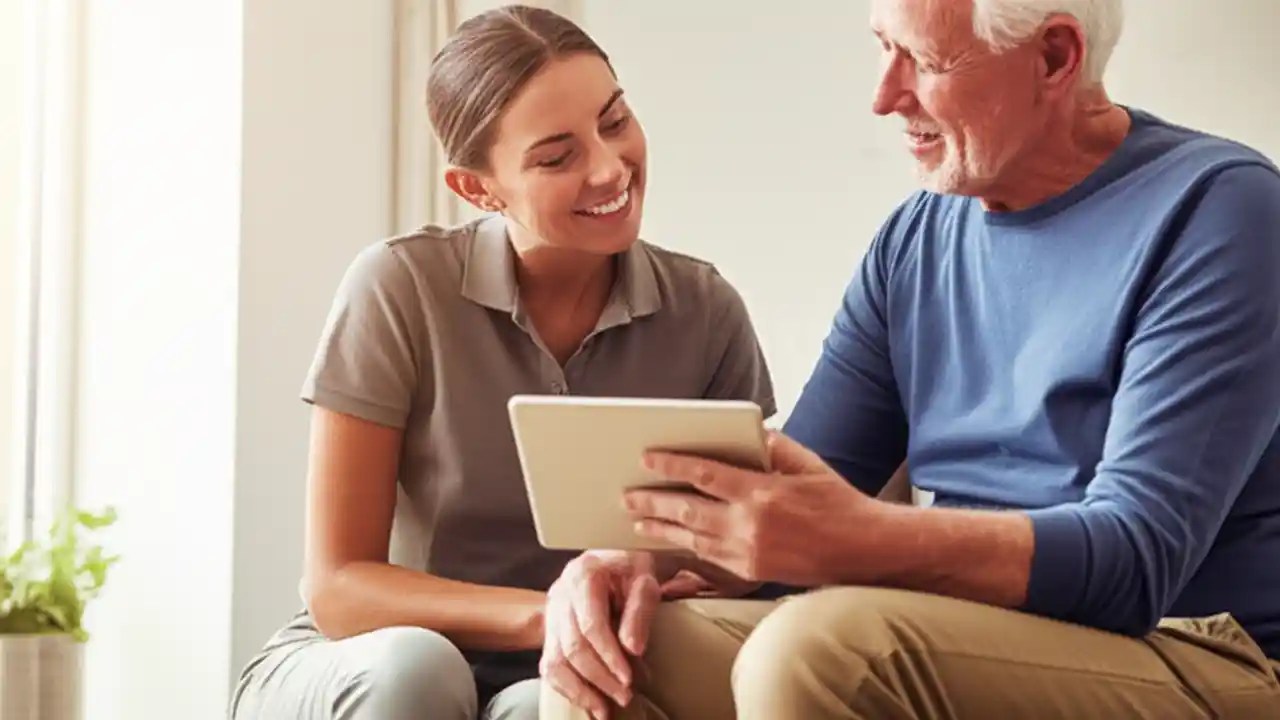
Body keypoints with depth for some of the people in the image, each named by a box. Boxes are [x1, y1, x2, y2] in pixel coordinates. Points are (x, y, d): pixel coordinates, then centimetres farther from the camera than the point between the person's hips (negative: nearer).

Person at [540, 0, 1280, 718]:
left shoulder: (1214, 207, -10)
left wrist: (858, 542, -34)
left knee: (821, 646, -30)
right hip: (969, 643, 6)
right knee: (613, 650, -12)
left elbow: (1136, 557, -20)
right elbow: (788, 492, 8)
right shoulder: (915, 239, 10)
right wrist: (644, 558, -14)